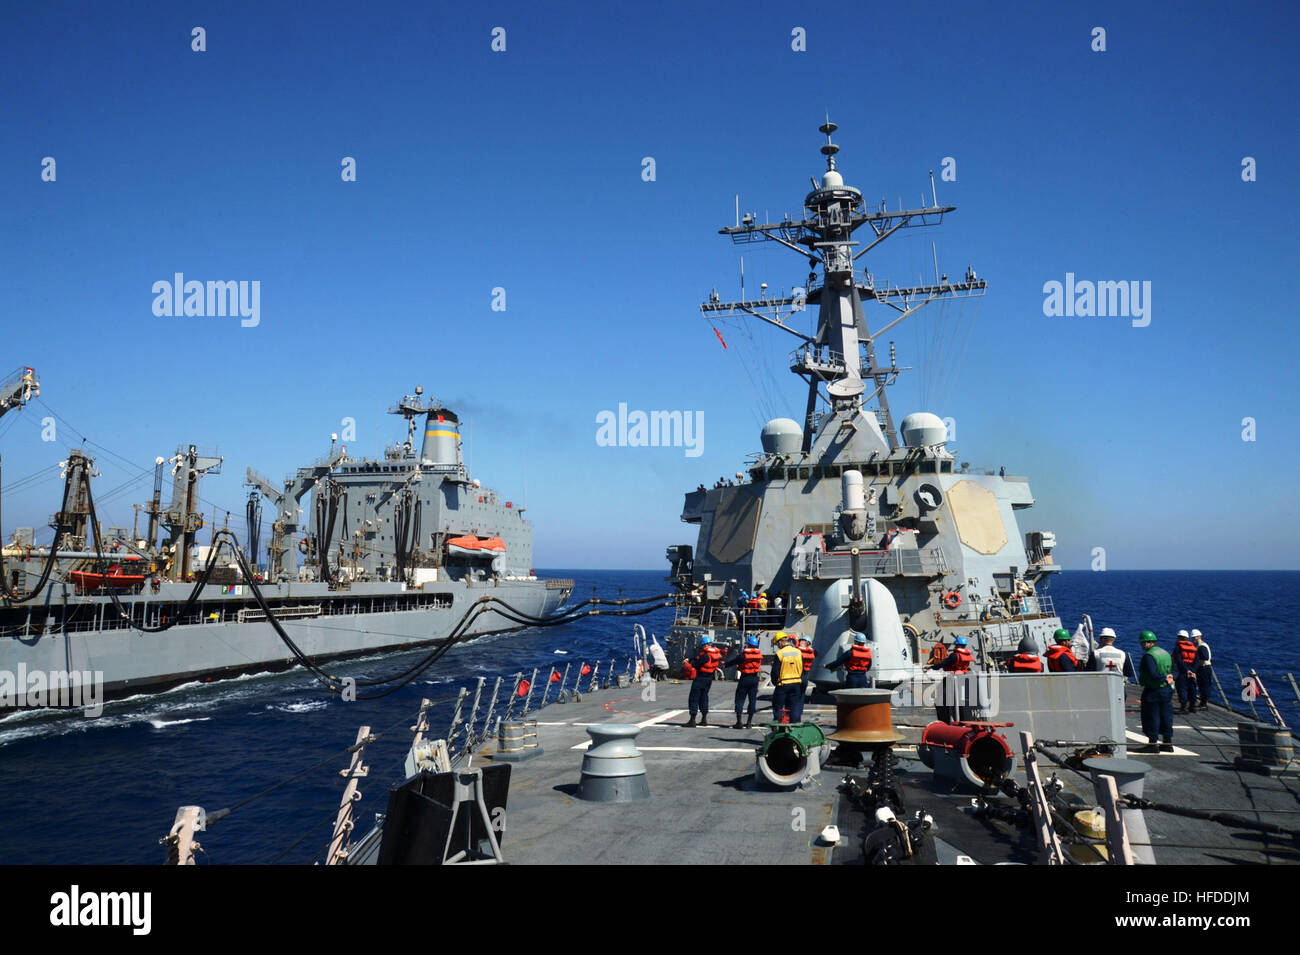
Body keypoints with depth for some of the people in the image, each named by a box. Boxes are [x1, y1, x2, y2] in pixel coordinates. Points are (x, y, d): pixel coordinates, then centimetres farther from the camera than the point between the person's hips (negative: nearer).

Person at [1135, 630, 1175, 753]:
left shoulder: (1148, 656, -17)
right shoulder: (1166, 653, 12)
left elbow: (1152, 675, -26)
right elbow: (1172, 670, 16)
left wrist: (1164, 678, -14)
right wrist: (1168, 678, 0)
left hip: (1153, 691, -8)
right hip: (1167, 690, 8)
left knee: (1151, 717, 0)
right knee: (1166, 716, 14)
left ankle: (1152, 744, 3)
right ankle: (1168, 743, 20)